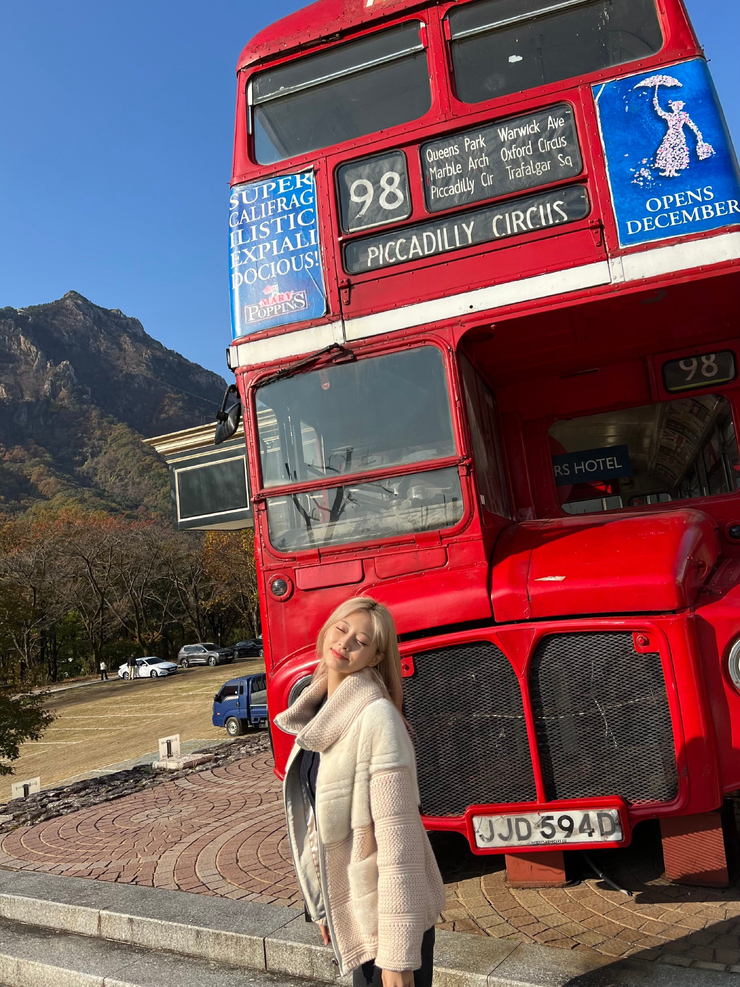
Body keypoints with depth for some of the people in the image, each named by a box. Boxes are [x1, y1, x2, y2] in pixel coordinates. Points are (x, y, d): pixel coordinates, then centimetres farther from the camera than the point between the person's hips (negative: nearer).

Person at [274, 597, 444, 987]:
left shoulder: (375, 717, -23)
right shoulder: (318, 713, 1)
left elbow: (398, 839, -23)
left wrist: (398, 954, -21)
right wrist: (322, 904, 15)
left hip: (387, 914, -7)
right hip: (349, 909, 7)